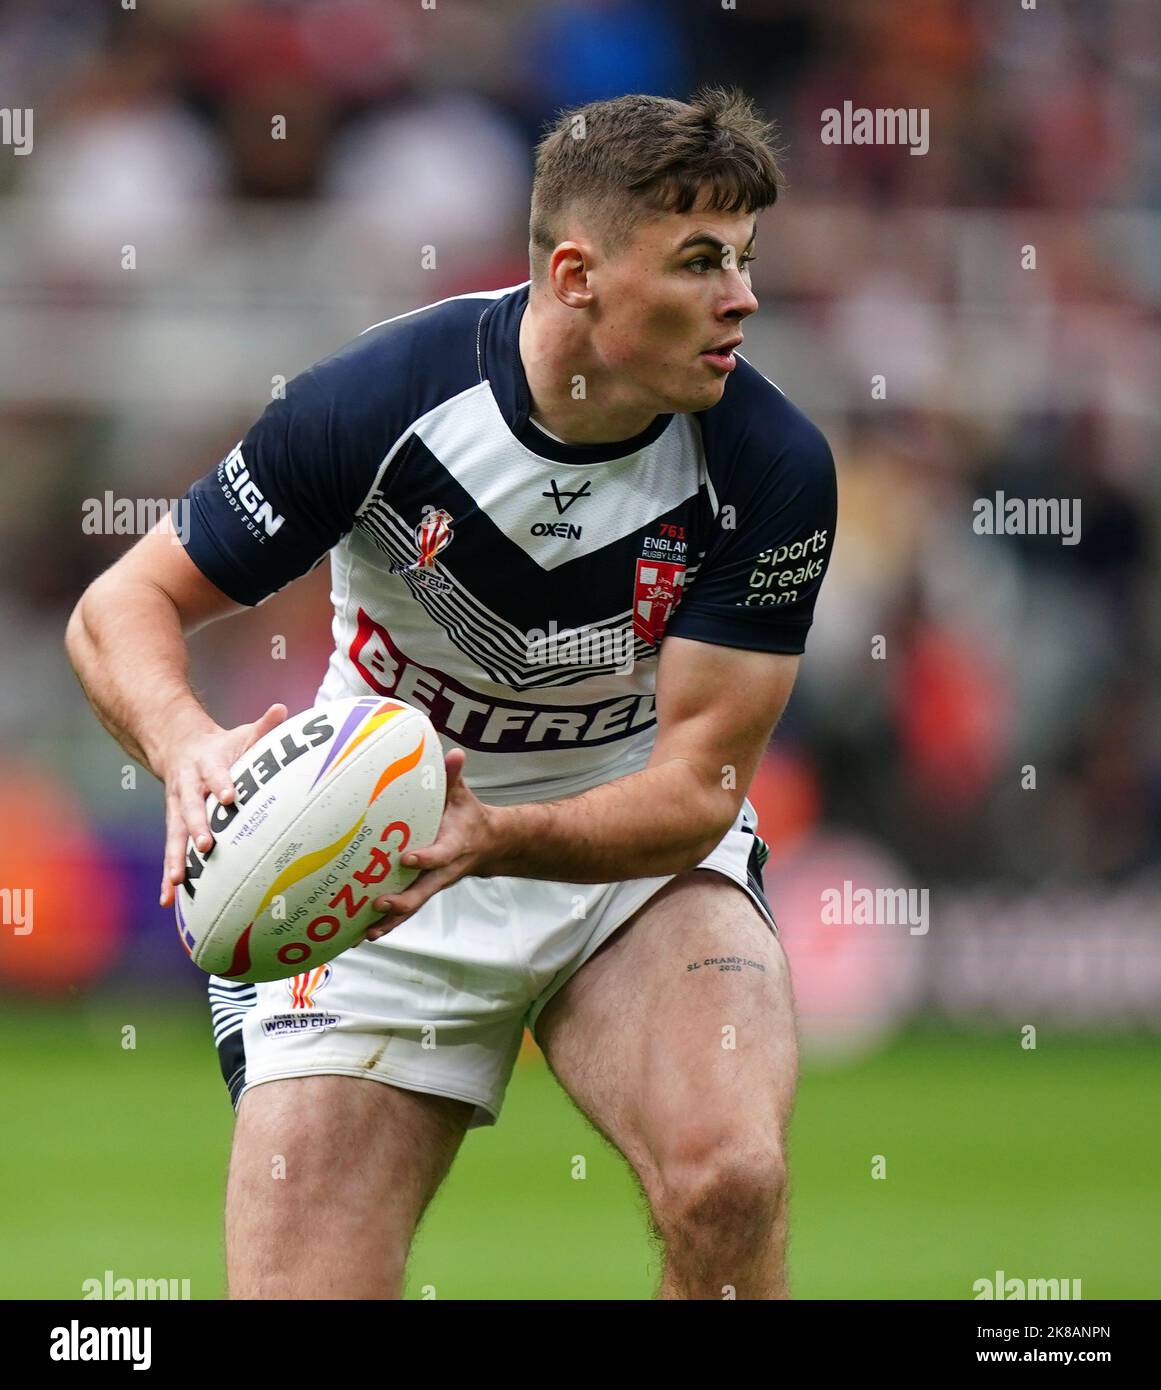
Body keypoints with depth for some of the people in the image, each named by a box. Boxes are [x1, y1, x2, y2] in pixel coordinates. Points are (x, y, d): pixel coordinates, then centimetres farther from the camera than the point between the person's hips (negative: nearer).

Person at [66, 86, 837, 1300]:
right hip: (371, 876, 0)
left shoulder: (772, 466, -18)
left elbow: (695, 788, -19)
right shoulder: (376, 401, -20)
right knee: (298, 1290, -10)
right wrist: (191, 748, -35)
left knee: (728, 1179, -27)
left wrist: (490, 840, -38)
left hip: (637, 857, 1)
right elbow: (122, 607, -12)